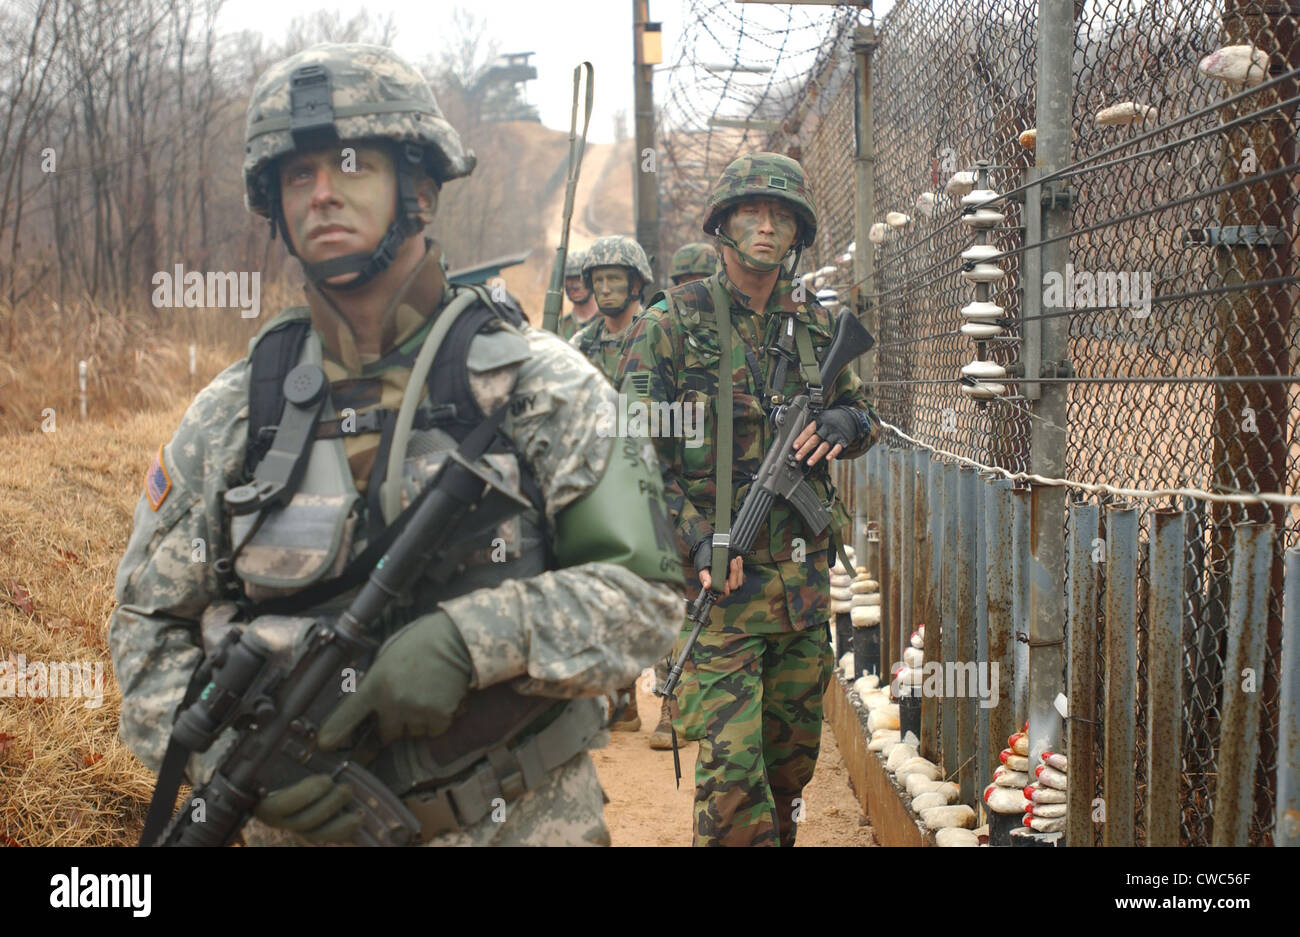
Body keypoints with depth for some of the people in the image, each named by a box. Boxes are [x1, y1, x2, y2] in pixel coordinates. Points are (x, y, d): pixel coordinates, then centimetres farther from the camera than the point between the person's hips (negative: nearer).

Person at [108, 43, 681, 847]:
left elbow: (646, 597, -11)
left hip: (523, 820, -2)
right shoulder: (231, 416, -1)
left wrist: (470, 640, -25)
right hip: (307, 820, 2)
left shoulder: (537, 383, -8)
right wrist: (230, 748, -13)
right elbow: (149, 625, 5)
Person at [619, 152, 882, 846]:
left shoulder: (815, 327, 10)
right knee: (731, 767, -10)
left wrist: (845, 423, -4)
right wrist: (695, 536, -18)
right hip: (718, 576, -5)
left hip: (804, 575, 5)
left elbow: (863, 411, 22)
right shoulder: (671, 324, -5)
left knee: (793, 756, 15)